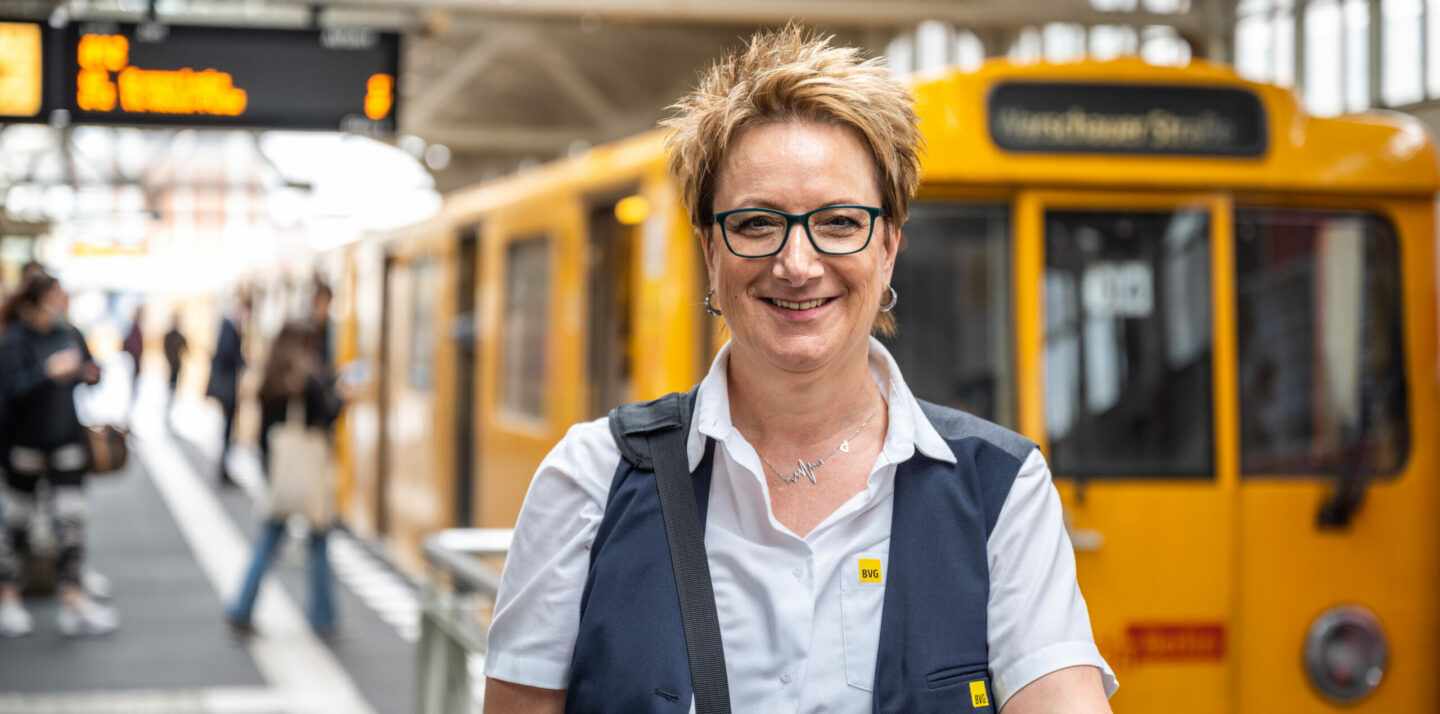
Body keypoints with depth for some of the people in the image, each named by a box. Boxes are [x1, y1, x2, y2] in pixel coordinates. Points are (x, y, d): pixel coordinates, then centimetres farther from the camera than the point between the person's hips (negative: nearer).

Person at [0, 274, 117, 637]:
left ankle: (74, 599, 4)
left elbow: (83, 370, 17)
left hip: (66, 439, 4)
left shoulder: (70, 334, 3)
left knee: (71, 519, 0)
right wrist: (49, 372, -35)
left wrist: (89, 374, -6)